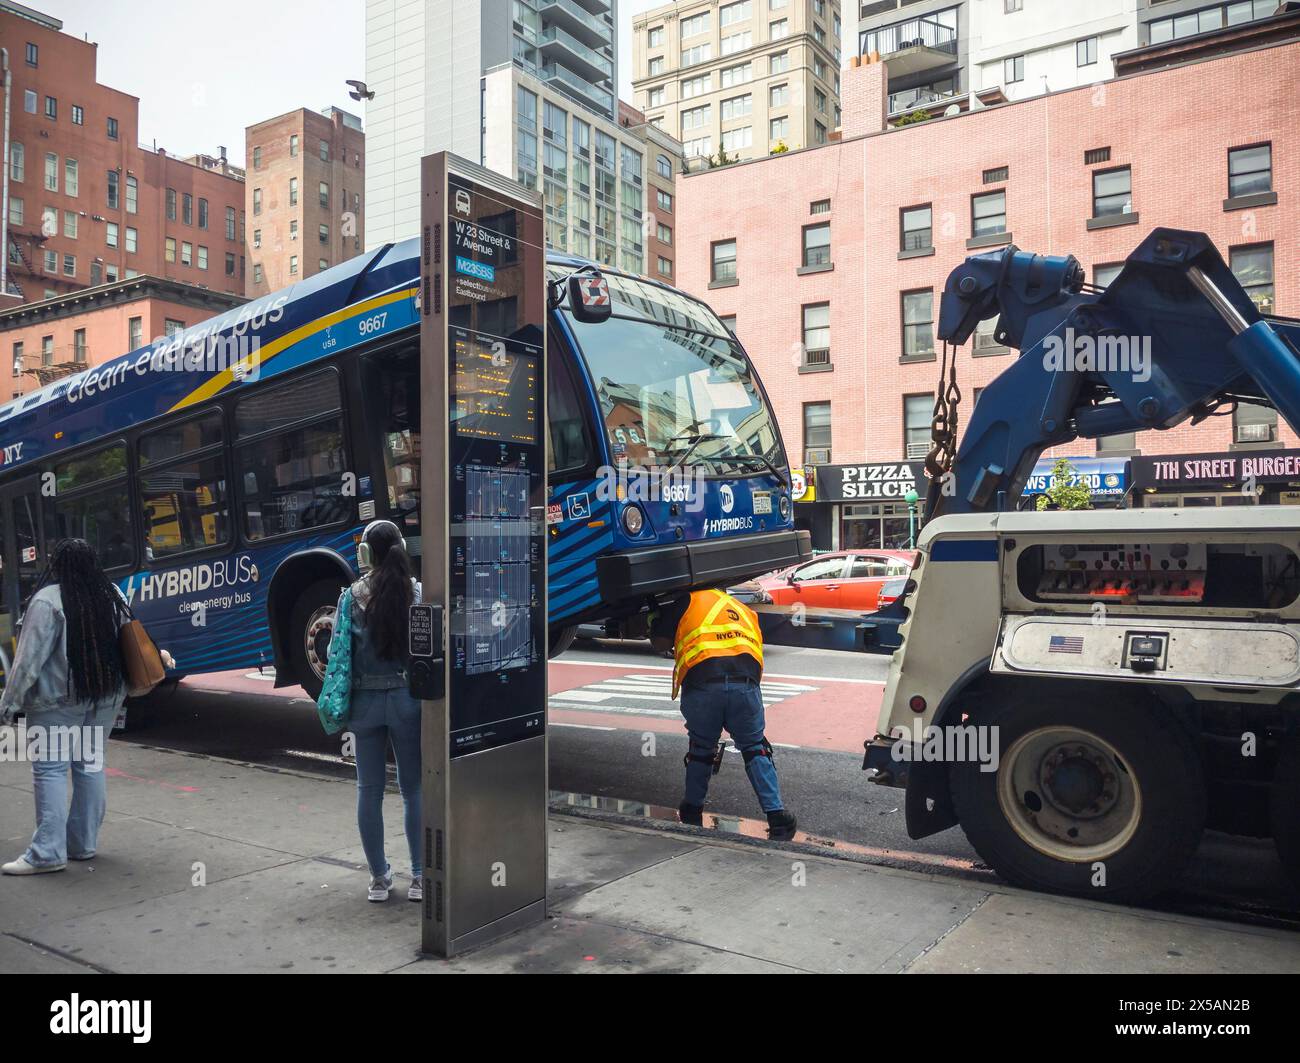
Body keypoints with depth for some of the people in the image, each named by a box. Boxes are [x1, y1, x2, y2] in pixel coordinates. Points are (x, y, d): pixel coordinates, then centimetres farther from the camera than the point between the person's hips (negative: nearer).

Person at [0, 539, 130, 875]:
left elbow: (29, 659, -14)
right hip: (106, 696, 6)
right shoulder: (114, 597, 5)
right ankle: (84, 844, 19)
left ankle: (48, 852, -4)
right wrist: (119, 695, 22)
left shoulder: (47, 601, -14)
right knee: (90, 764, 12)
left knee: (50, 768, -1)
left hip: (57, 700, -6)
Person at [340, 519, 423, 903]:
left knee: (369, 790, 12)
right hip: (406, 698, 0)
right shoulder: (416, 592, -7)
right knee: (413, 788, 10)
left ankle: (379, 878, 20)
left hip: (366, 701, 1)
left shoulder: (352, 597, -6)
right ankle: (419, 877, 15)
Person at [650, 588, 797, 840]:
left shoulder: (690, 600, 21)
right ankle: (777, 817, 10)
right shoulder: (745, 611, 33)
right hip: (746, 683, 2)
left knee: (701, 748, 21)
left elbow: (659, 642, 19)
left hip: (701, 682, -2)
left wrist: (656, 618, 39)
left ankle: (692, 812, 33)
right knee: (755, 749, 18)